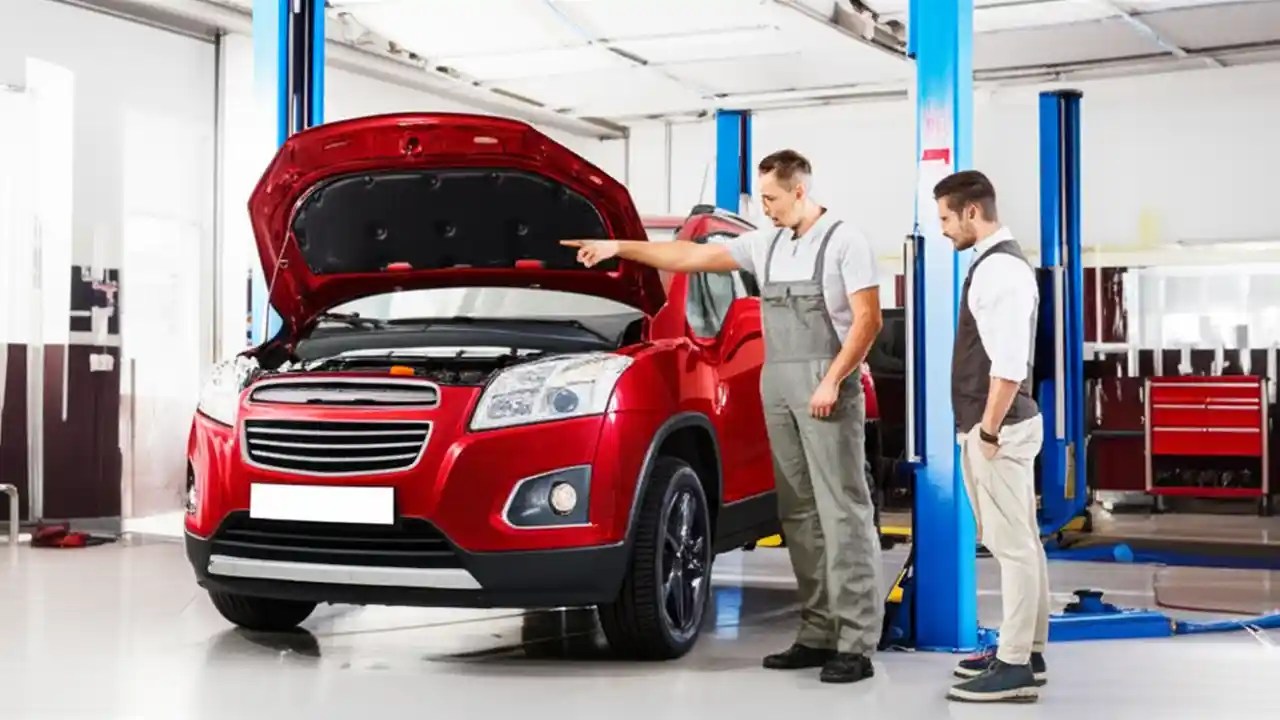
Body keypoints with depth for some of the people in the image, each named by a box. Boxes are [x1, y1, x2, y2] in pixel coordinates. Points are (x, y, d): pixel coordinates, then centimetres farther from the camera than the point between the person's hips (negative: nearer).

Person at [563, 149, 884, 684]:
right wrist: (620, 248, 13)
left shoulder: (845, 242, -4)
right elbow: (692, 257, 16)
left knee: (842, 512, -7)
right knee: (799, 515, 7)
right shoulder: (765, 245, 15)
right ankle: (817, 635, 11)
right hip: (778, 389, 7)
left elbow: (868, 319, -10)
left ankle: (856, 643, -7)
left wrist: (832, 381, -18)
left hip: (825, 390, -7)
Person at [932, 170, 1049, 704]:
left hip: (999, 428, -10)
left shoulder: (1000, 268, -17)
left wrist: (988, 431, -19)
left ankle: (1015, 667, -1)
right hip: (999, 425, 10)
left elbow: (1009, 364, -24)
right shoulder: (997, 262, 14)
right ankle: (1026, 650, 24)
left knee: (1012, 546, -5)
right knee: (1021, 542, 15)